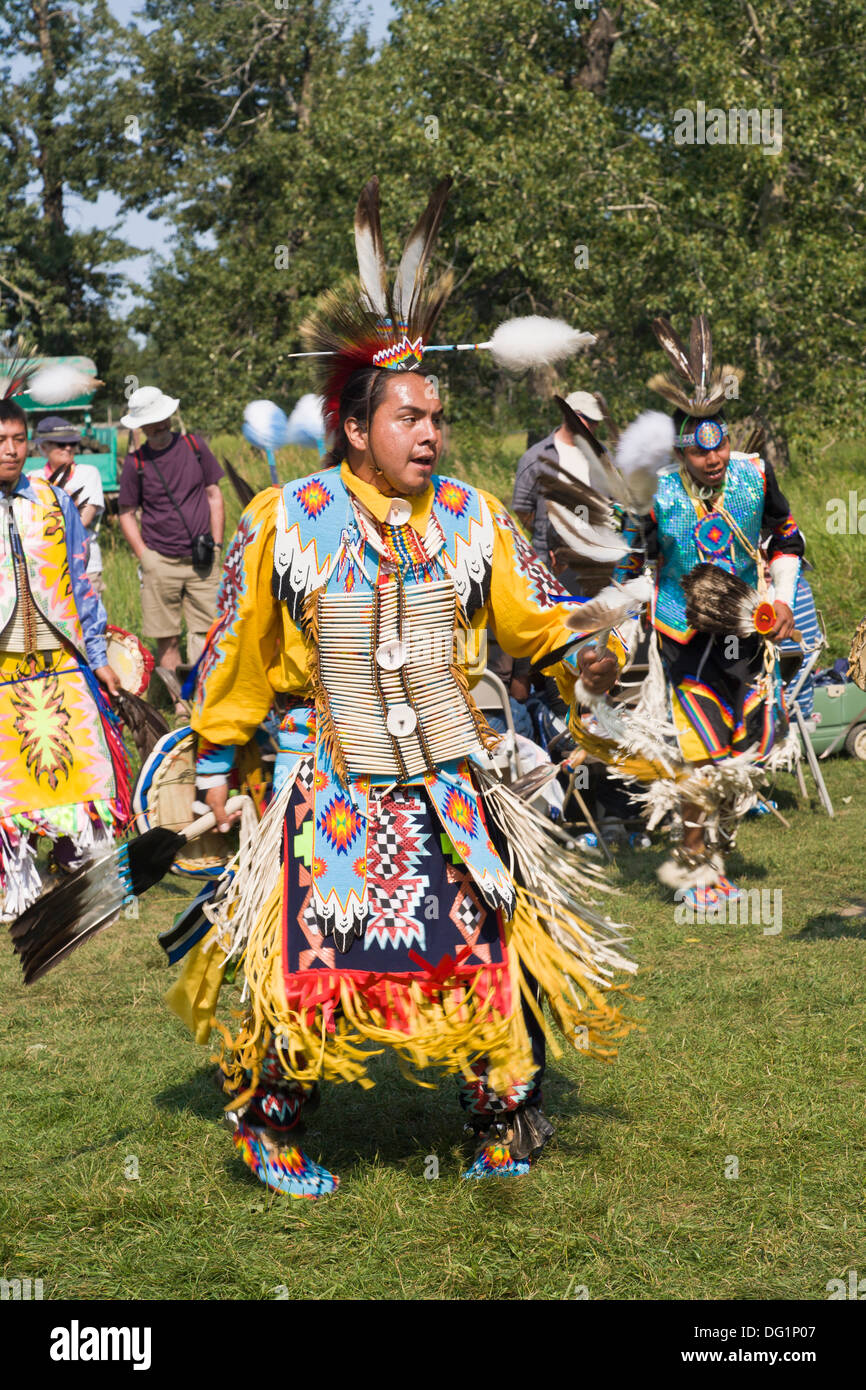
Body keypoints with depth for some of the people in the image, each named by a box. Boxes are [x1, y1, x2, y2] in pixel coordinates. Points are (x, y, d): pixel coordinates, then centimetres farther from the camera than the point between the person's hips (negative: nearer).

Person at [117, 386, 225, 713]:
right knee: (166, 638, 3)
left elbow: (214, 496, 11)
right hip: (160, 562, -1)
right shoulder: (135, 463, 1)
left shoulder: (194, 446, 5)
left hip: (201, 560, 1)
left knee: (205, 631, -3)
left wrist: (215, 543, 3)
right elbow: (126, 513, 7)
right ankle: (176, 699, 12)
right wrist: (145, 558, -2)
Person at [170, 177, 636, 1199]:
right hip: (331, 785, -2)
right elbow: (237, 650, 4)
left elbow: (534, 615, 4)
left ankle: (504, 1132, 20)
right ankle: (269, 1127, 22)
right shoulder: (283, 520, -5)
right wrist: (216, 759, 8)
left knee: (483, 948, 3)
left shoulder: (470, 517, 1)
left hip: (450, 785, 2)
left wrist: (587, 654, -17)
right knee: (311, 958, 0)